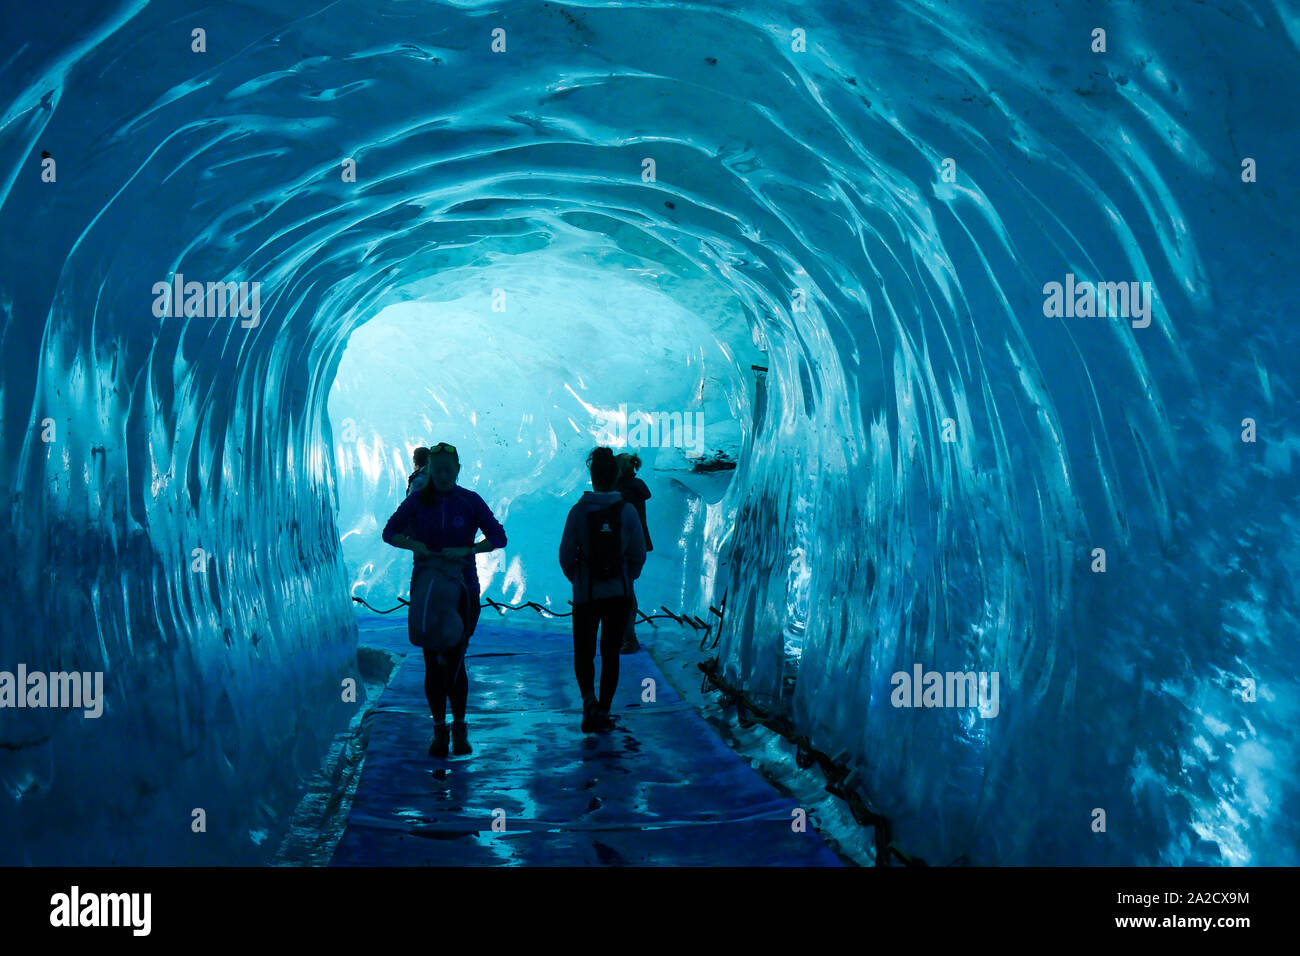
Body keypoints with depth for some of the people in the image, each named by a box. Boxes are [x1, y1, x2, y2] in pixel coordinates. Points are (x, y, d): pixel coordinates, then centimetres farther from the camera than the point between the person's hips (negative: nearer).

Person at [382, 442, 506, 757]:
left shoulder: (470, 502, -2)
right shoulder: (417, 501, 1)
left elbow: (499, 538, -4)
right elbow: (390, 532, 6)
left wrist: (466, 550, -20)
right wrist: (412, 544, -15)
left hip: (462, 587, -1)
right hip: (425, 586, 1)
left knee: (455, 661, -6)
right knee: (432, 663, 2)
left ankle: (459, 727, 13)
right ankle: (439, 729, 14)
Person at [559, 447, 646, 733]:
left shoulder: (579, 511, -9)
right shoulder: (627, 511, -6)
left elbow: (565, 556, -6)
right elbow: (639, 555, -2)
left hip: (586, 594, -1)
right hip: (620, 594, 1)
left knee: (583, 652, 11)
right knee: (611, 653, 12)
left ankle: (589, 698, -15)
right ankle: (603, 712, 12)